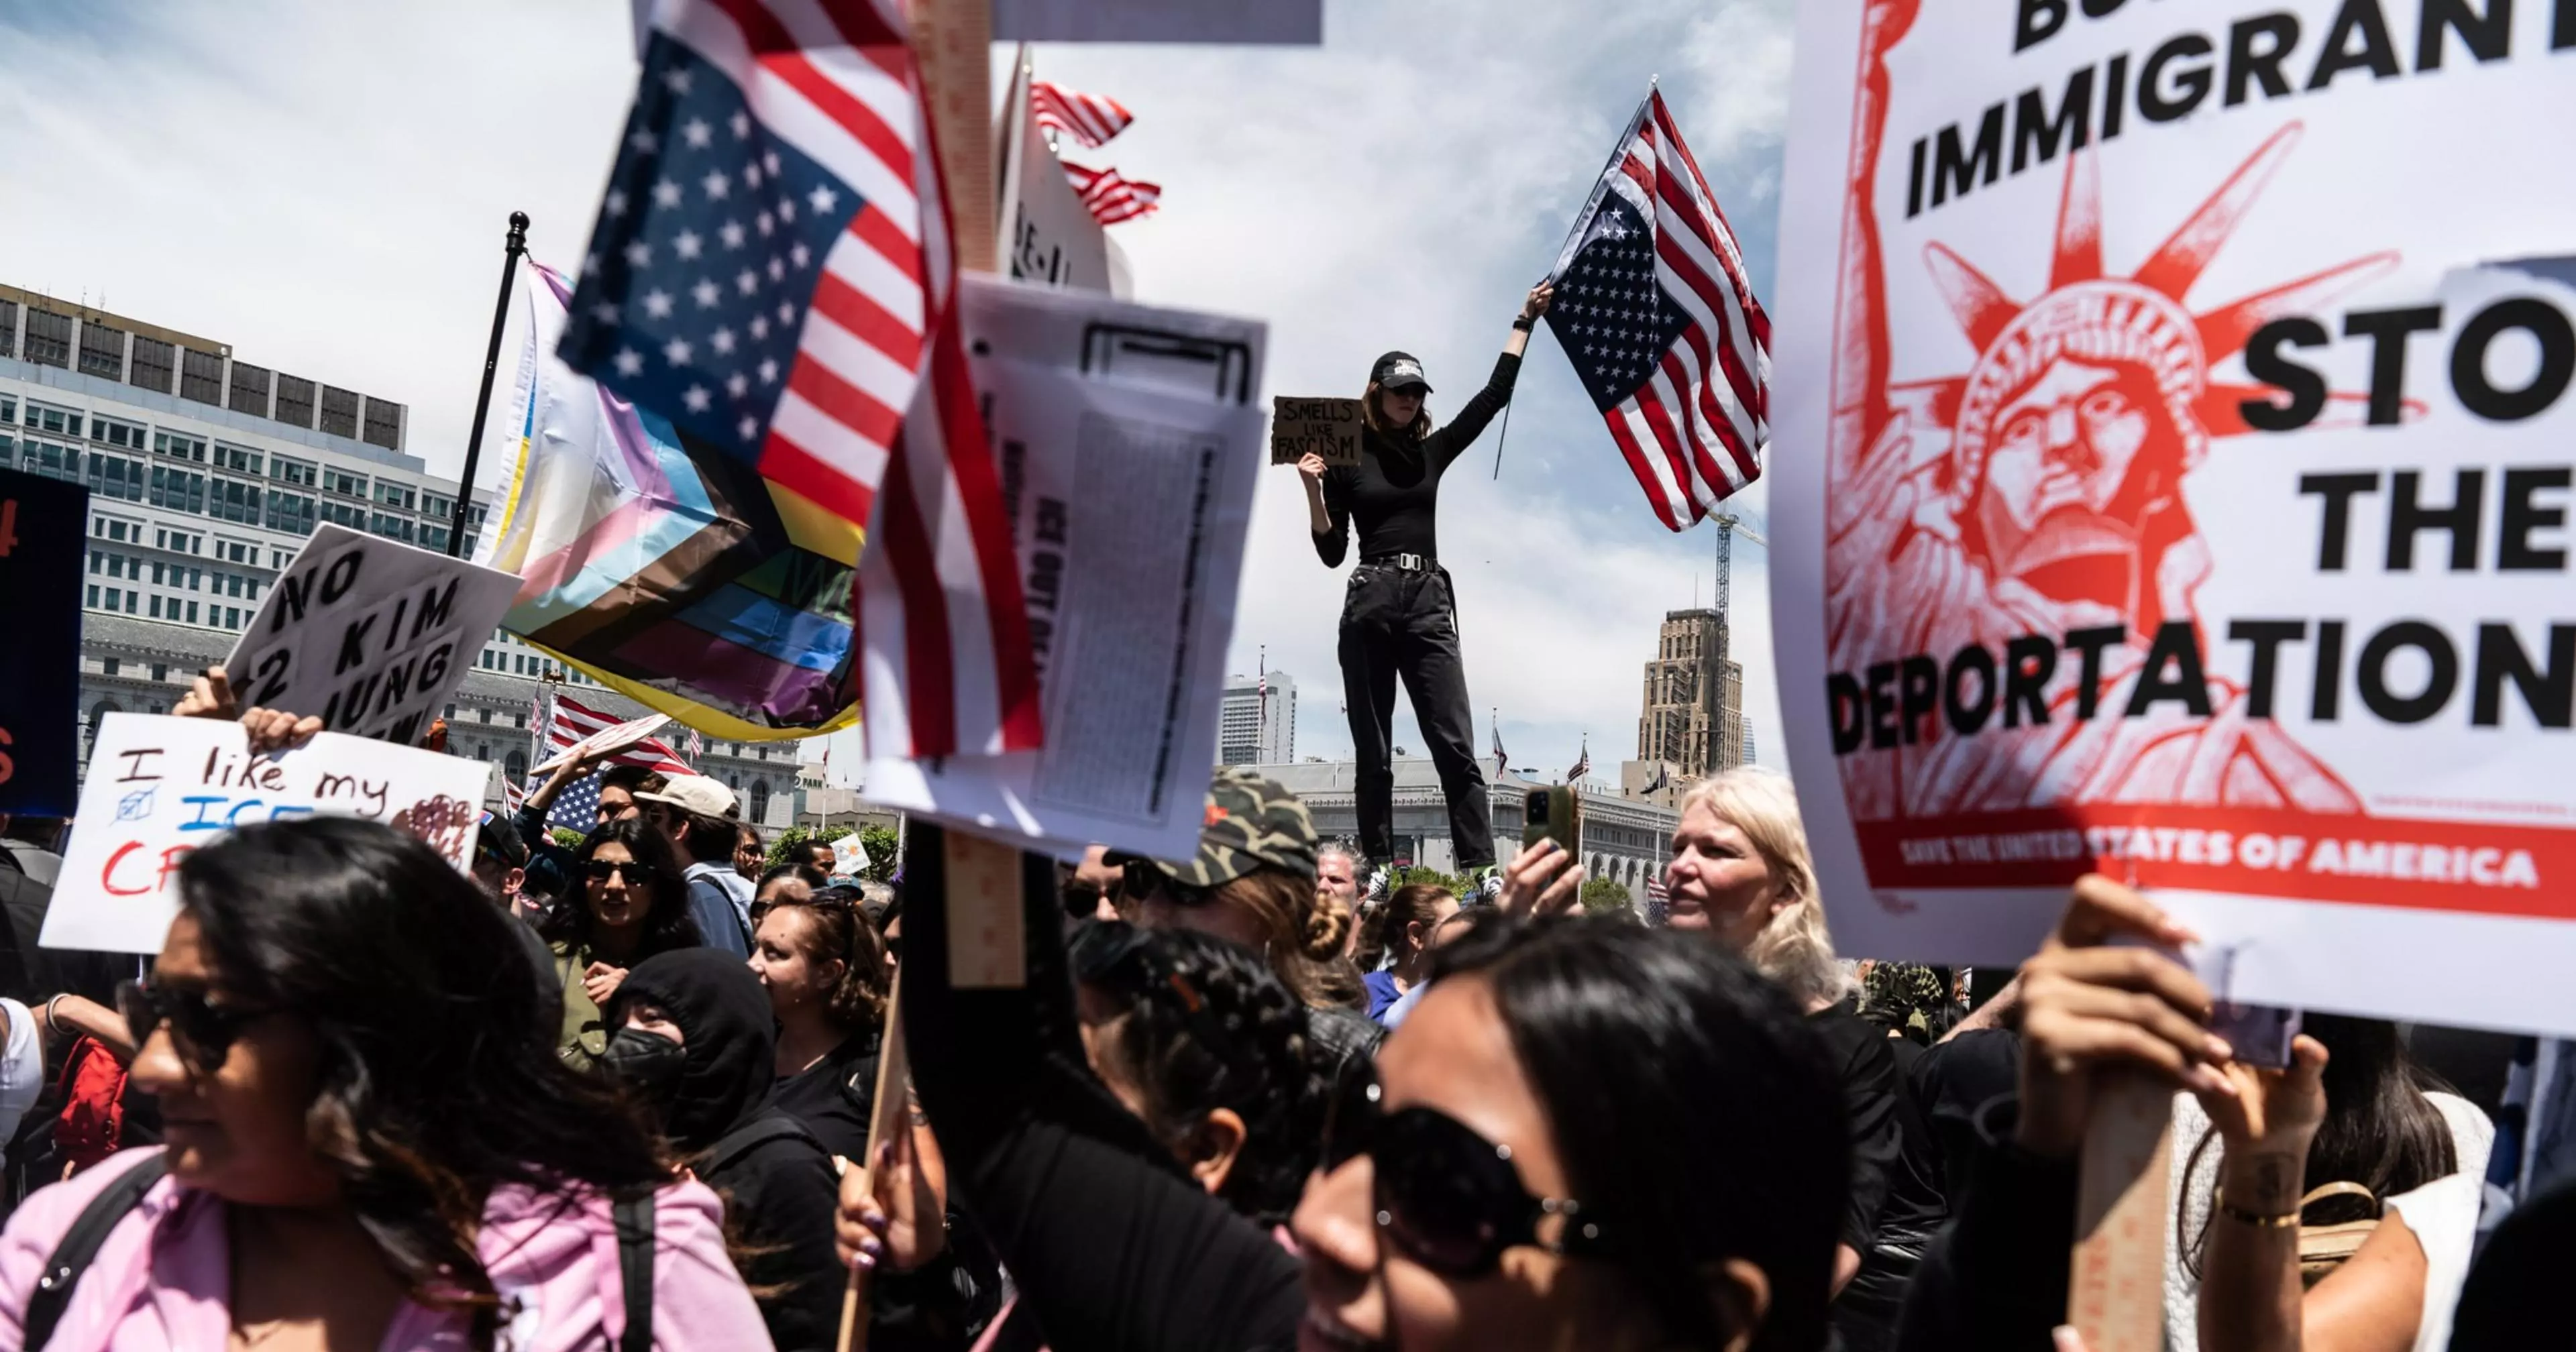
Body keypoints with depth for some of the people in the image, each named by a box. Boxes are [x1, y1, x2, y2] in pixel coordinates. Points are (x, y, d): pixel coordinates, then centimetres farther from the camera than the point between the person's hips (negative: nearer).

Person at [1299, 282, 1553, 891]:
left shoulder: (1431, 452, 13)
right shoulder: (1347, 461, 5)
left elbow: (1495, 395, 14)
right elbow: (1332, 551, 3)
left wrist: (1524, 322, 15)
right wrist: (1312, 487, -9)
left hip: (1429, 604, 2)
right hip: (1369, 606, -2)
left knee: (1454, 744, -7)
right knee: (1373, 752, 2)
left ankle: (1481, 869, -11)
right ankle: (1379, 870, 5)